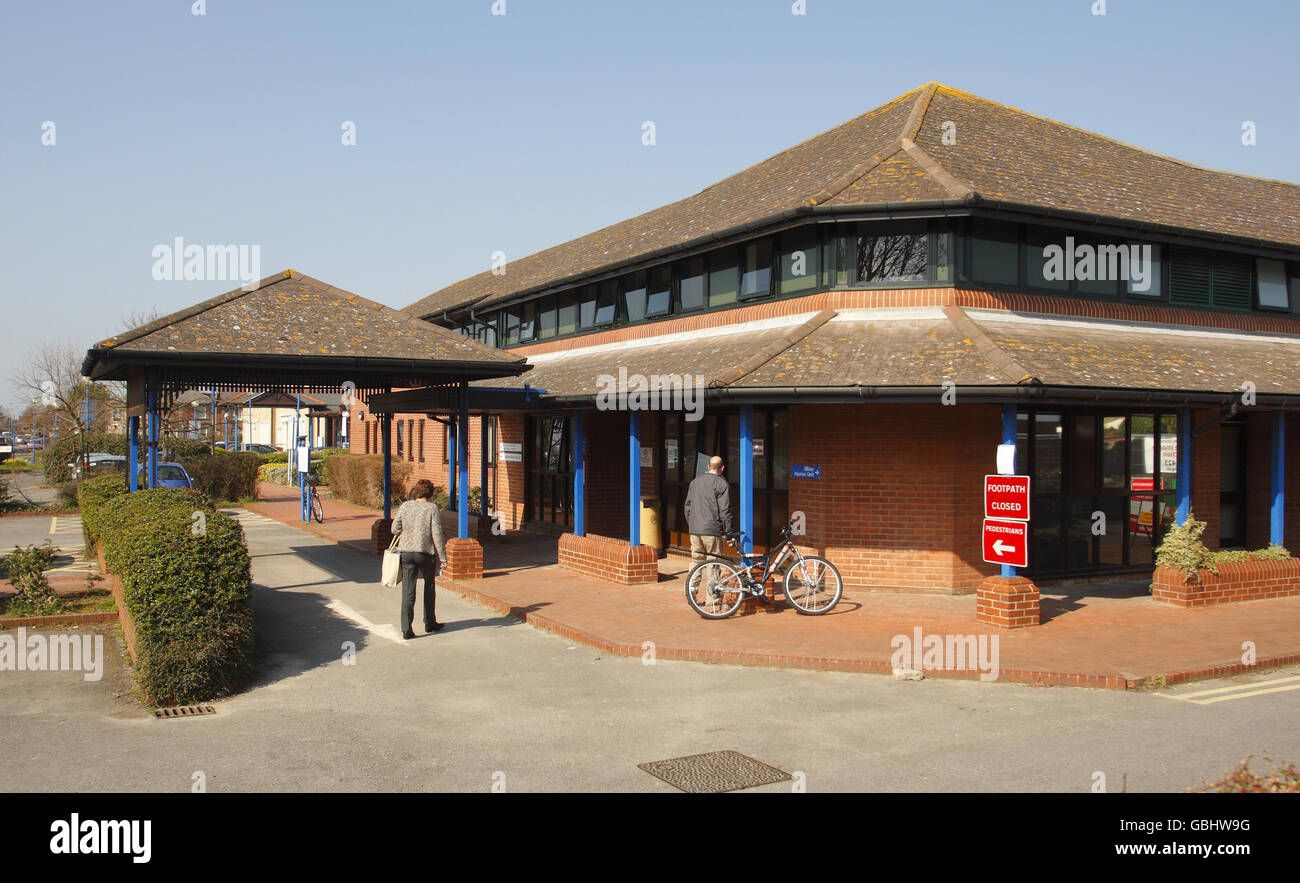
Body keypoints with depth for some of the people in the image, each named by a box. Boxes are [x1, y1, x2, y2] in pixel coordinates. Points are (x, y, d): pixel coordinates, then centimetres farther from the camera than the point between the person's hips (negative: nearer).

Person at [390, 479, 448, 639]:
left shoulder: (405, 506, 2)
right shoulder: (432, 508, -7)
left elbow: (395, 529, 4)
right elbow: (437, 534, -11)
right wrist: (442, 556, -7)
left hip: (406, 551, 2)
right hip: (426, 552, -2)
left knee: (408, 590, 4)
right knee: (429, 587, 18)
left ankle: (406, 629, -2)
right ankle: (429, 623, 28)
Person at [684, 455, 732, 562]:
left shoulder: (695, 482, 14)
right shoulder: (722, 484, -6)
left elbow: (688, 506, 19)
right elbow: (725, 510, -10)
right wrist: (728, 532, -3)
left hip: (694, 530, 6)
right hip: (712, 532, -6)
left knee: (696, 560, 12)